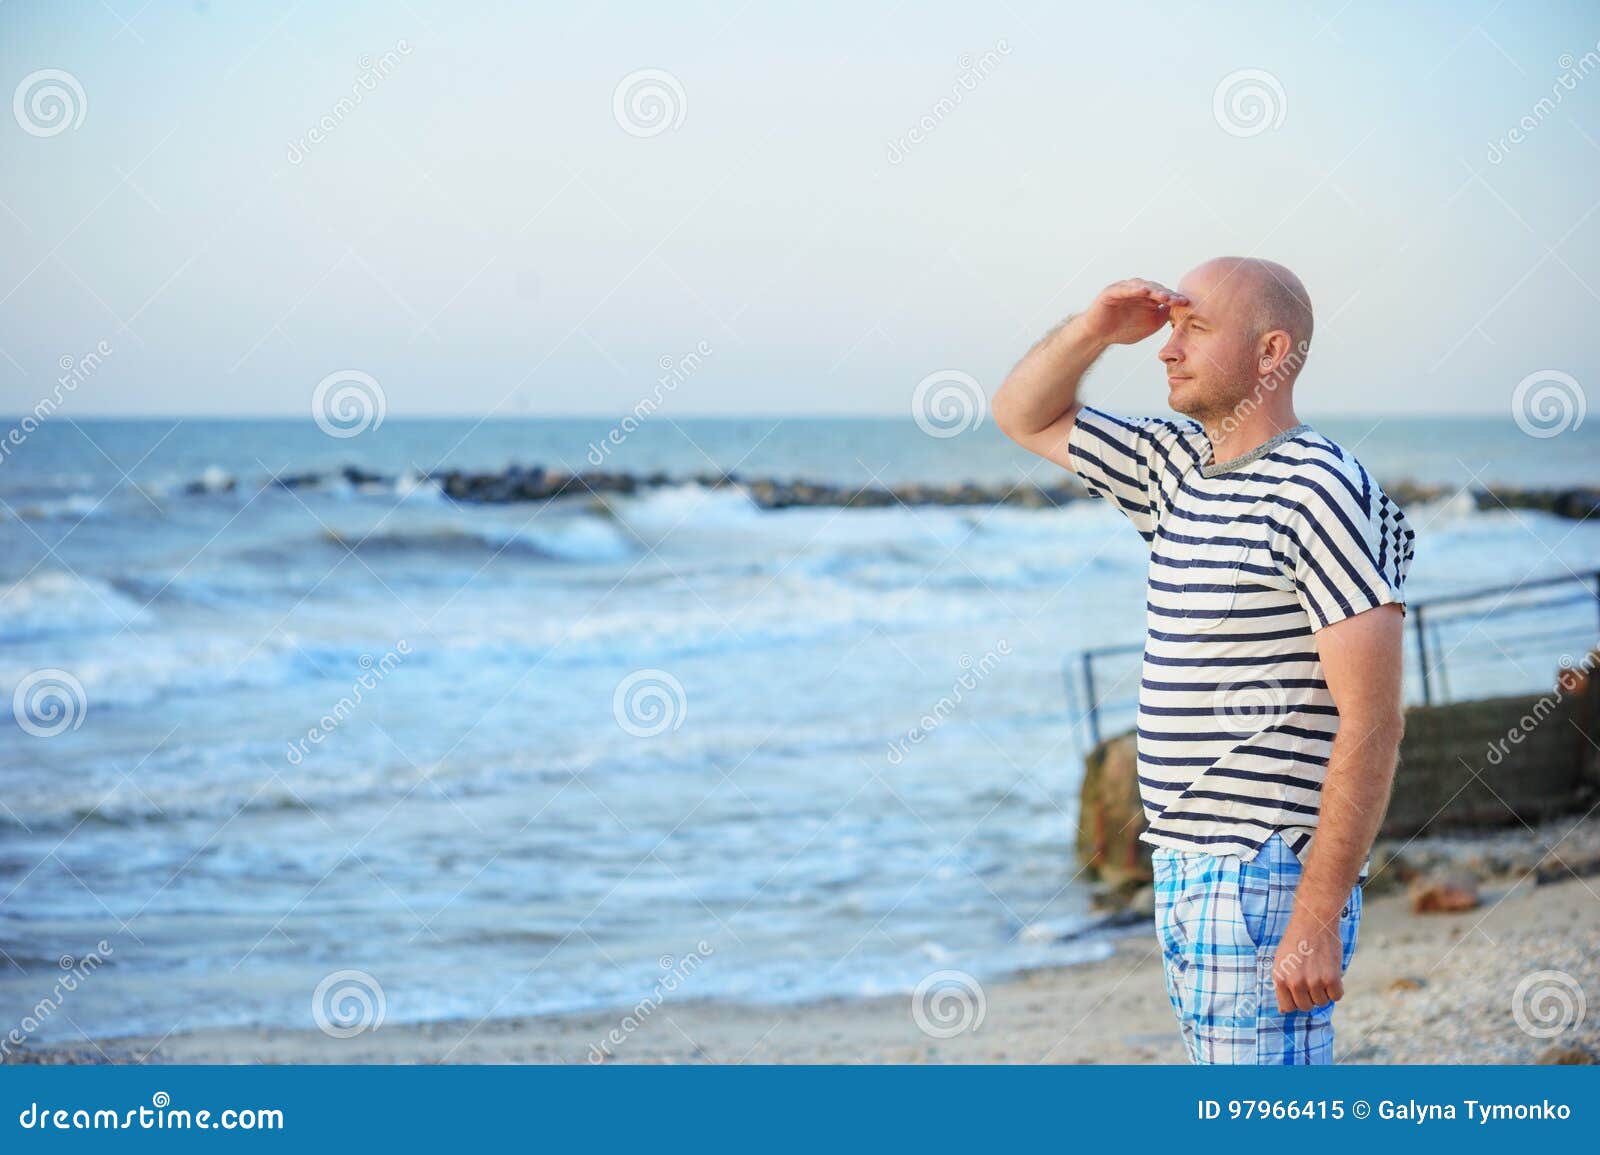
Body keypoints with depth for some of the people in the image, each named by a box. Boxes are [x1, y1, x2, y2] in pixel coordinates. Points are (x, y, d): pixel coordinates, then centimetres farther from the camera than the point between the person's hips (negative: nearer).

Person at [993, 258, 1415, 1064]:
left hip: (1267, 878, -9)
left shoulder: (1323, 495, -15)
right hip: (1186, 871, 9)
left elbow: (1373, 723, -19)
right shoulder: (1175, 467, 11)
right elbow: (1024, 415, 24)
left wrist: (1318, 918, -23)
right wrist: (1095, 330, 3)